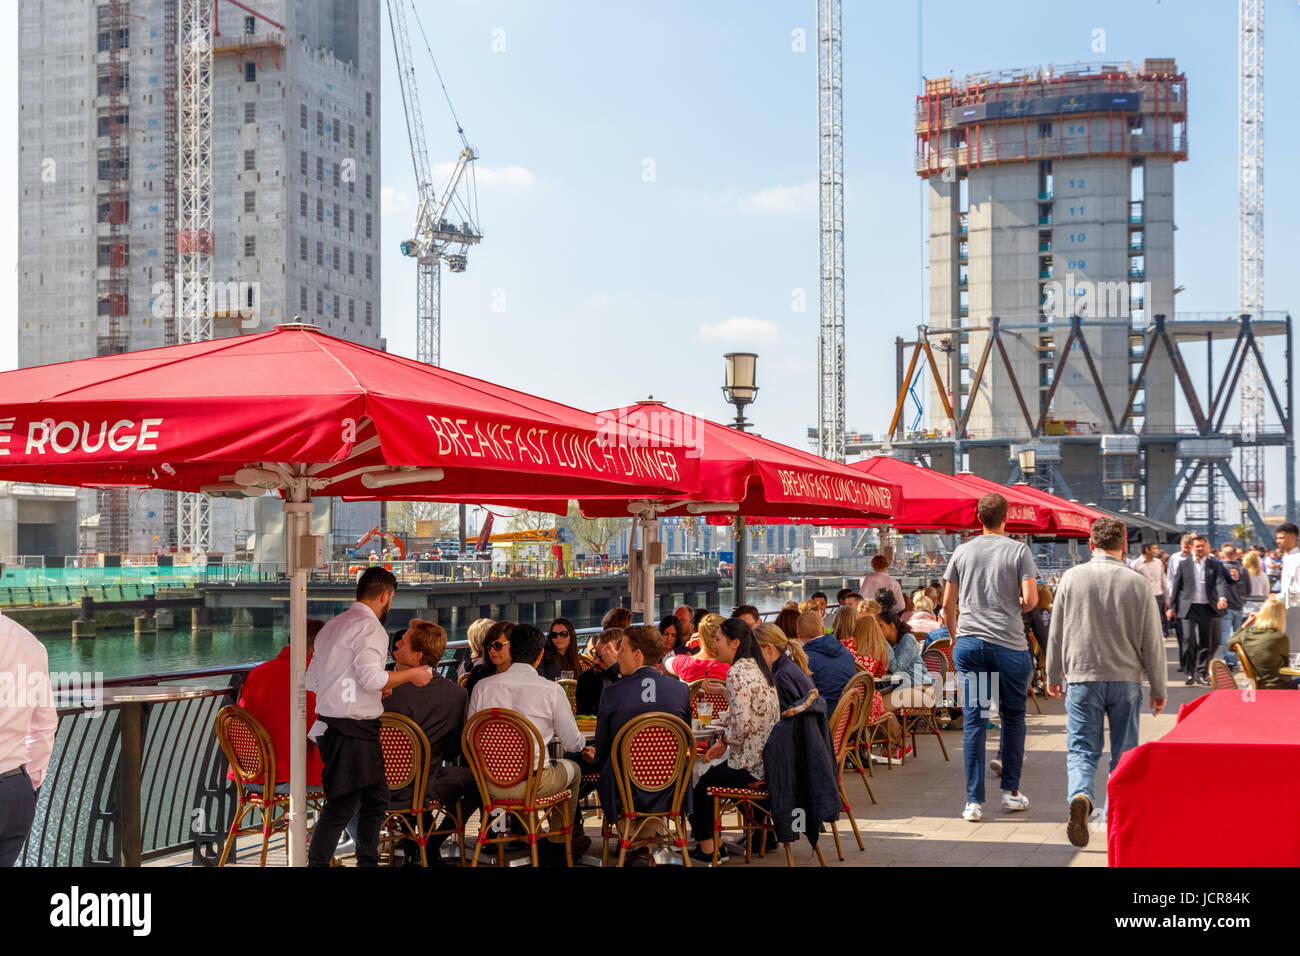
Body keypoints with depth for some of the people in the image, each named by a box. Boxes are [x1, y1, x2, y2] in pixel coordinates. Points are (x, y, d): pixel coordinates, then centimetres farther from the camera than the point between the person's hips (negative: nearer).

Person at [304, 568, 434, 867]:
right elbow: (372, 677, -23)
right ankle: (317, 863, -3)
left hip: (331, 725, 10)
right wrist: (410, 674, -8)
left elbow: (312, 680, 20)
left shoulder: (331, 626, 18)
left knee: (376, 798, 16)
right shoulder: (369, 626, -11)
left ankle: (368, 860, 22)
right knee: (341, 806, -6)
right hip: (352, 732, -10)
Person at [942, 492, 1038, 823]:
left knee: (972, 720, 2)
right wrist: (1016, 607, 13)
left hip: (968, 643, 2)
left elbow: (948, 604, 9)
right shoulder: (1018, 551, -1)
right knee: (1013, 716, 14)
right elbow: (1031, 599, -9)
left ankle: (974, 801, 0)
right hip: (1008, 644, -2)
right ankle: (1011, 791, 20)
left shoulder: (962, 552, 7)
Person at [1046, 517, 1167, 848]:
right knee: (1124, 754, 12)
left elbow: (1056, 632, 6)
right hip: (1126, 680, 0)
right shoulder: (1137, 584, -3)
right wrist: (1158, 689, 10)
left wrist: (1054, 676, 18)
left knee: (1081, 749, 1)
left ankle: (1080, 797, -25)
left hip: (1082, 677, 0)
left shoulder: (1072, 578, -1)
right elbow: (1152, 642, 1)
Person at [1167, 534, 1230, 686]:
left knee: (1206, 641, 6)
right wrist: (1172, 607, 5)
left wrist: (1222, 598, -25)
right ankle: (1189, 673, -1)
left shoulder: (1214, 564, 6)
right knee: (1189, 639, -10)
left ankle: (1201, 673, 15)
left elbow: (1221, 582, -6)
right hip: (1188, 607, -1)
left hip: (1207, 608, 2)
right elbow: (1176, 586, 7)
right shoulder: (1184, 564, 5)